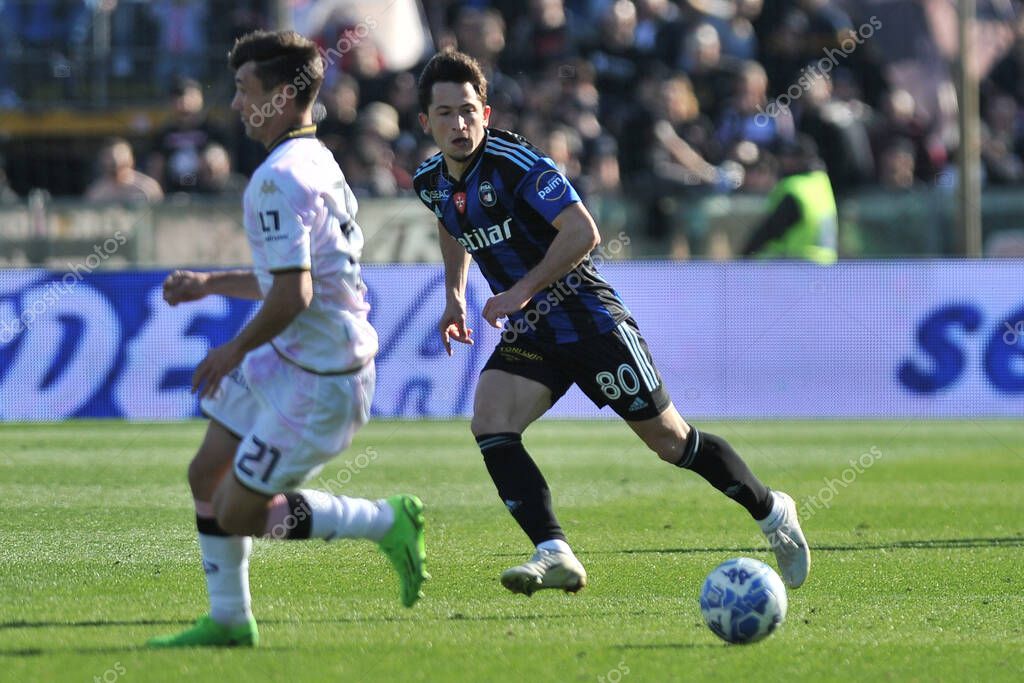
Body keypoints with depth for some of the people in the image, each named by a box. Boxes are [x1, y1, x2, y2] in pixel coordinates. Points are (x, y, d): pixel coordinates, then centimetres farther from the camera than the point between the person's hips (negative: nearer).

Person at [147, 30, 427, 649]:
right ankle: (230, 621, 25)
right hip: (286, 361, 10)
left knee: (239, 512, -2)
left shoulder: (280, 179, -22)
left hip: (320, 382, -10)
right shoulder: (316, 161, 11)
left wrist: (234, 350, -13)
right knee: (207, 476, 15)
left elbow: (292, 295, -28)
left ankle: (387, 522, 7)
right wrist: (210, 284, 26)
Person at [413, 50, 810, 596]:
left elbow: (582, 232, -25)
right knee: (489, 426, -18)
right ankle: (555, 555, -22)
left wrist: (521, 291, -25)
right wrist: (454, 296, 22)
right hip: (528, 333, 7)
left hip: (589, 319, -7)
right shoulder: (430, 182, 3)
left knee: (669, 439, 2)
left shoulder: (513, 162, -21)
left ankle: (771, 511, 23)